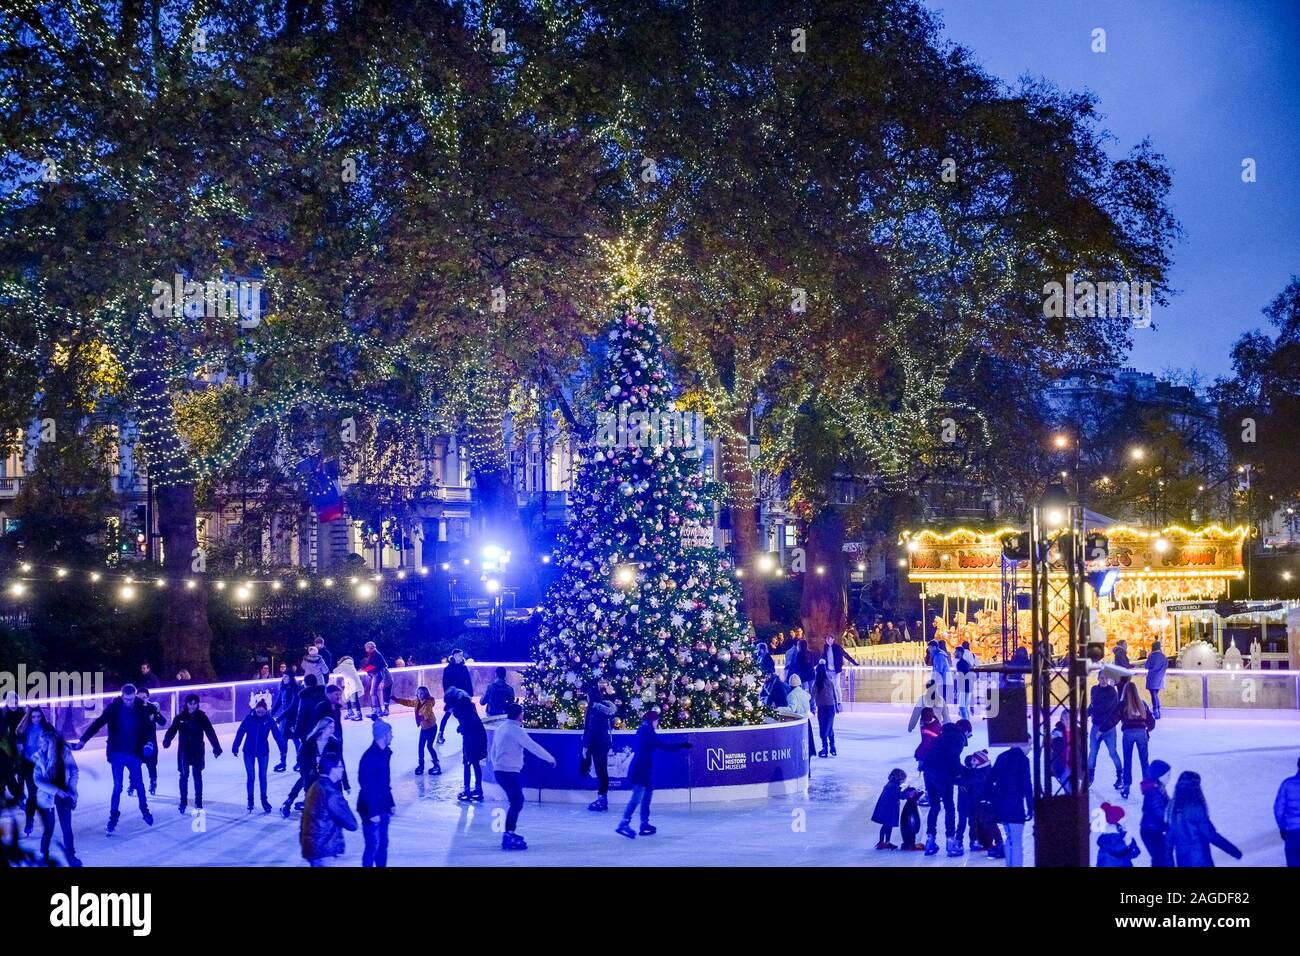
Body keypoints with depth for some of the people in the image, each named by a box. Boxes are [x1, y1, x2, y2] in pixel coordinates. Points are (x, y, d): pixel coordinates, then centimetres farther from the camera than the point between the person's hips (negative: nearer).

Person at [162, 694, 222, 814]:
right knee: (184, 776, 4)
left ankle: (199, 802, 15)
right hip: (184, 752, 0)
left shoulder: (202, 717, -5)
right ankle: (183, 802, 14)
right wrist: (167, 741, -34)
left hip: (198, 752, 0)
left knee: (198, 776, 6)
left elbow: (210, 733, -8)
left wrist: (216, 748, -16)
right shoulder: (180, 717, -4)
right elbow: (172, 730, -13)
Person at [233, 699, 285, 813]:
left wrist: (283, 750, -16)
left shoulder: (269, 720, -13)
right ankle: (250, 800, 15)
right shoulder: (248, 718, -14)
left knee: (262, 776, 4)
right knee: (250, 776, 3)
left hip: (263, 752, 0)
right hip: (249, 752, 0)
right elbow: (240, 733, -9)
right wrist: (235, 748, -9)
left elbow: (277, 735, -12)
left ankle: (264, 800, 16)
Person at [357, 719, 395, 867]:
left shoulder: (385, 753, 6)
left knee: (383, 843, 15)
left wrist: (390, 803, 18)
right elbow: (367, 786, -21)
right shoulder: (370, 757, -22)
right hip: (371, 809, -8)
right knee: (373, 845, -3)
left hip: (382, 808, 9)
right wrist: (372, 812, -21)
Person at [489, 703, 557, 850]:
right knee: (516, 802, -10)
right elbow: (533, 746, -12)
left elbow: (492, 751, 22)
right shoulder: (515, 730, -12)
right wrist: (550, 758, -2)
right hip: (510, 771, -9)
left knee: (517, 800, 18)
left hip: (500, 770, 9)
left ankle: (510, 833, 23)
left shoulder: (500, 728, 14)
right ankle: (508, 837, -17)